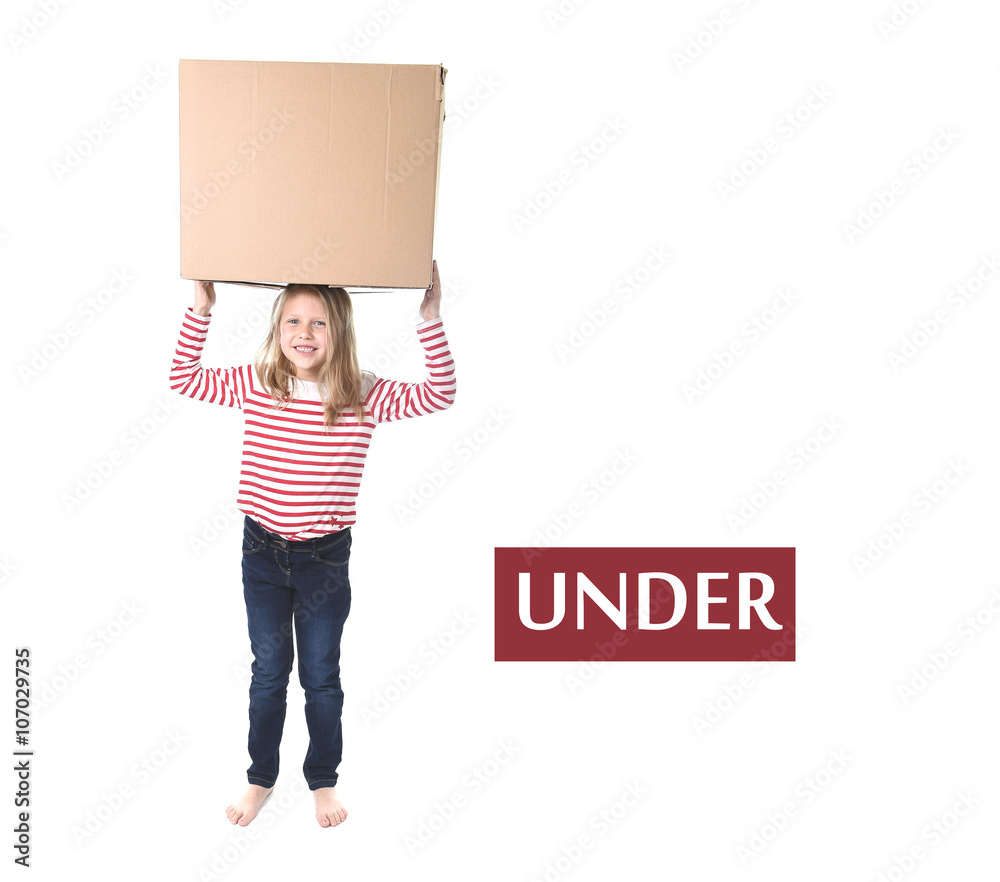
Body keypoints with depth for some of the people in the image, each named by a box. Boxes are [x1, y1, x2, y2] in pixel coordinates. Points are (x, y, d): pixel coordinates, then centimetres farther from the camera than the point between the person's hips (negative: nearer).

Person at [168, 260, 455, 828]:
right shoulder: (257, 384, -6)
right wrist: (202, 307, -7)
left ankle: (324, 781, 32)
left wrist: (431, 318, -25)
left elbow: (439, 395, -18)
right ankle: (262, 778, 33)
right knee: (268, 673, 15)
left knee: (321, 677, 13)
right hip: (263, 550, 1)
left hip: (326, 556, -1)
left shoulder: (363, 396, -11)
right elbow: (185, 378, 2)